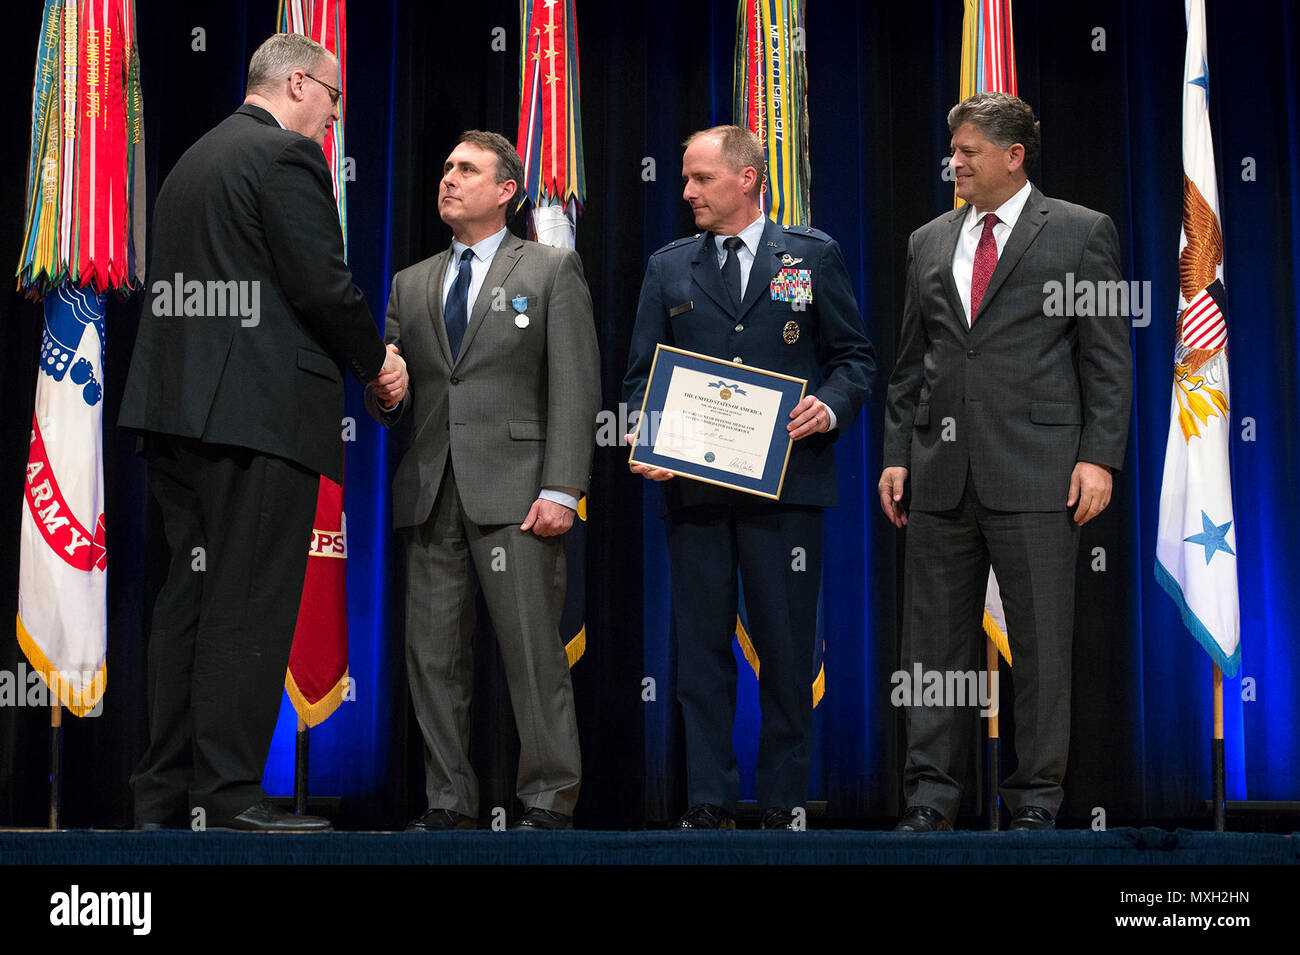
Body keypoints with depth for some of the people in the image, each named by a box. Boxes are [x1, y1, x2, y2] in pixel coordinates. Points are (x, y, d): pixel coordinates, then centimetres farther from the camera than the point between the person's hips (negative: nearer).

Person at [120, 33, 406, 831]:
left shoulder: (193, 160, 21)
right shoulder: (287, 156, -7)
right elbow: (322, 283, -15)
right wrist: (377, 361, 2)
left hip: (179, 407, 9)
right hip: (259, 411, -9)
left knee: (190, 594, 11)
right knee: (251, 602, -7)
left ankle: (165, 791, 14)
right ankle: (229, 796, -6)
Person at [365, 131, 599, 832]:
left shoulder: (552, 270, 6)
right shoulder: (411, 283, 19)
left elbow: (575, 388, -2)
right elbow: (394, 400, 19)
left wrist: (560, 490, -12)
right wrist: (383, 393, -7)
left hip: (513, 492, -5)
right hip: (430, 493, 5)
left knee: (533, 654, -5)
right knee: (432, 655, 5)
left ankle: (548, 801, 3)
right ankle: (448, 802, 14)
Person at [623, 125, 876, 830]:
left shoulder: (813, 257, 8)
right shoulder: (667, 268, 13)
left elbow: (854, 357, 8)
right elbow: (642, 373, 12)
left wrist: (830, 407, -12)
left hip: (786, 484, -2)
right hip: (692, 484, 2)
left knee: (787, 650, 2)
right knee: (700, 647, 4)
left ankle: (783, 802, 13)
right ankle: (708, 804, 10)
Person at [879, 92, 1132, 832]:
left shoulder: (1082, 233, 3)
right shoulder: (929, 242, 16)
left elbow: (1108, 356, 0)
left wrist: (1100, 457, -8)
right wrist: (898, 455, 10)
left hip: (1035, 472, -4)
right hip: (941, 472, 4)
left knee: (1042, 645, 2)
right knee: (935, 639, 6)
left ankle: (1037, 798, 13)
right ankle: (933, 794, 16)